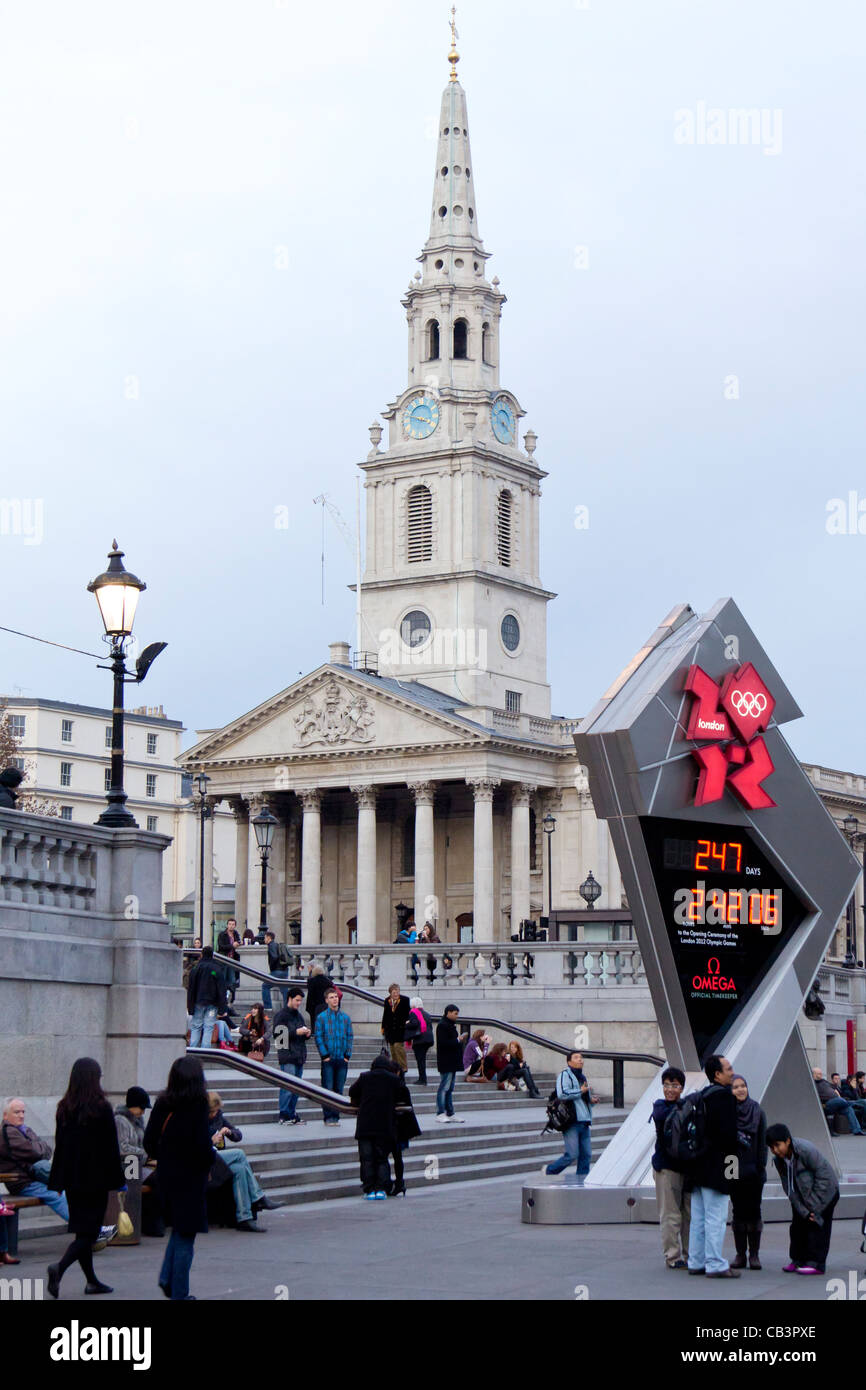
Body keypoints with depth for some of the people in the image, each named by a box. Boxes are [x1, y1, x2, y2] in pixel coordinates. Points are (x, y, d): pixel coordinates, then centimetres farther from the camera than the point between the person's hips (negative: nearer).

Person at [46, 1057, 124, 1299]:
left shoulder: (64, 1108, 4)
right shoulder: (101, 1108, -12)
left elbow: (59, 1145, 9)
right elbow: (111, 1148, -10)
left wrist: (57, 1182, 14)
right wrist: (118, 1181, -3)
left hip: (72, 1179, 6)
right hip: (95, 1179, -6)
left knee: (82, 1229, 14)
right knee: (89, 1231, -4)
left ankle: (91, 1281, 20)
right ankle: (59, 1267, -24)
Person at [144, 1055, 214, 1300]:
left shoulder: (162, 1104, -1)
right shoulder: (197, 1106, -16)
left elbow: (149, 1141, 2)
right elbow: (203, 1147, -18)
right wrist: (207, 1164, 1)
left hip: (165, 1176, 5)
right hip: (190, 1178, -5)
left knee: (178, 1229, 22)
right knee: (186, 1236, 3)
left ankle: (167, 1278, 10)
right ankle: (179, 1294, 7)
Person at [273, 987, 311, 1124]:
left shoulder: (299, 1015, 19)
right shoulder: (281, 1015, -5)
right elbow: (277, 1034, -13)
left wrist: (306, 1034, 5)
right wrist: (296, 1032, -17)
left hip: (299, 1056, 8)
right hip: (287, 1057, -8)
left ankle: (292, 1114, 14)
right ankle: (284, 1115, -5)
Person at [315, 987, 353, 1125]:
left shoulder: (345, 1017, 9)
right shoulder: (322, 1017, -1)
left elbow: (349, 1036, 10)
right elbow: (318, 1037, -3)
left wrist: (347, 1055, 0)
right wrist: (325, 1055, -10)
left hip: (342, 1058, 3)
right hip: (328, 1059, -3)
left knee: (339, 1088, 5)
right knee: (327, 1088, -4)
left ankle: (336, 1116, 11)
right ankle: (328, 1116, 1)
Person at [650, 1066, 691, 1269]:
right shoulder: (660, 1106, 1)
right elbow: (661, 1116, -21)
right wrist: (682, 1106, -29)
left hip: (687, 1166, 4)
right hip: (666, 1166, -4)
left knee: (690, 1214, 7)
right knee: (671, 1215, -3)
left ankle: (689, 1255, 18)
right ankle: (673, 1257, 4)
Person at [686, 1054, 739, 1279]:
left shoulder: (703, 1095, 15)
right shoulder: (723, 1095, -13)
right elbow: (727, 1130, -18)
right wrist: (733, 1151, -5)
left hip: (699, 1165, 9)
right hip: (716, 1165, -9)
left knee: (699, 1217, 13)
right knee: (716, 1216, -6)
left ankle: (696, 1262, 18)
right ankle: (715, 1265, -4)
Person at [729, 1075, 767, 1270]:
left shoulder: (757, 1111, 4)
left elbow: (762, 1141, 3)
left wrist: (761, 1165, -4)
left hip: (753, 1171, 0)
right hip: (733, 1171, 0)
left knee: (753, 1211, 1)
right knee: (738, 1211, 4)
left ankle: (754, 1254, 6)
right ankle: (740, 1254, 9)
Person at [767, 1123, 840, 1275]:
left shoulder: (806, 1150, -29)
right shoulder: (778, 1160, -9)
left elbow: (823, 1177, -23)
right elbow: (789, 1188, -6)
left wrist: (813, 1206, -20)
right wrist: (804, 1211, -15)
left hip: (825, 1190, -6)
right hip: (802, 1196, 6)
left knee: (817, 1225, -11)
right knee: (798, 1225, 4)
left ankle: (815, 1263, -8)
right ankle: (798, 1260, 14)